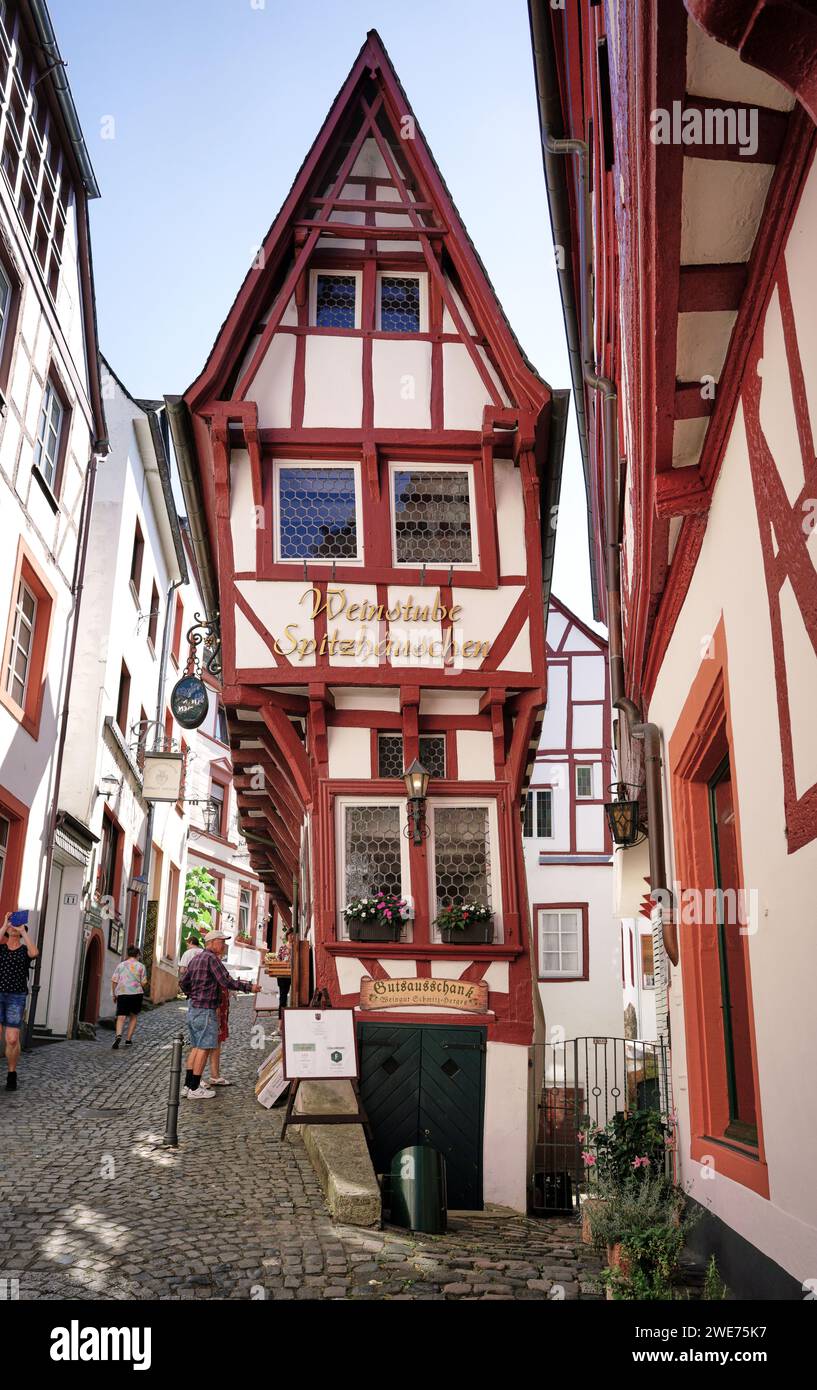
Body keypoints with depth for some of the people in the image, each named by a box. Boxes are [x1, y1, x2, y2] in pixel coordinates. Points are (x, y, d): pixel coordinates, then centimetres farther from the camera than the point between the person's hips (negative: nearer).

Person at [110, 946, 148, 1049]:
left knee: (121, 1017, -3)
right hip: (136, 993, -1)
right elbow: (144, 982, -2)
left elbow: (114, 981, 3)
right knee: (134, 1016, 15)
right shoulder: (141, 966, 2)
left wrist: (114, 994, 12)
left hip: (122, 994, 1)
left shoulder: (121, 965, 7)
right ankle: (128, 1040, 12)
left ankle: (118, 1035, -29)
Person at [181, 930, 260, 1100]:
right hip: (206, 1010, -9)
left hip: (193, 1009, 9)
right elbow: (226, 982, -21)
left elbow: (185, 982, 19)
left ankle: (188, 1085, 17)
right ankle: (194, 1089, -1)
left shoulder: (196, 958, 13)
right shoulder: (212, 958, -14)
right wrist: (249, 988, -14)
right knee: (204, 1049, -3)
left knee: (196, 1047, 14)